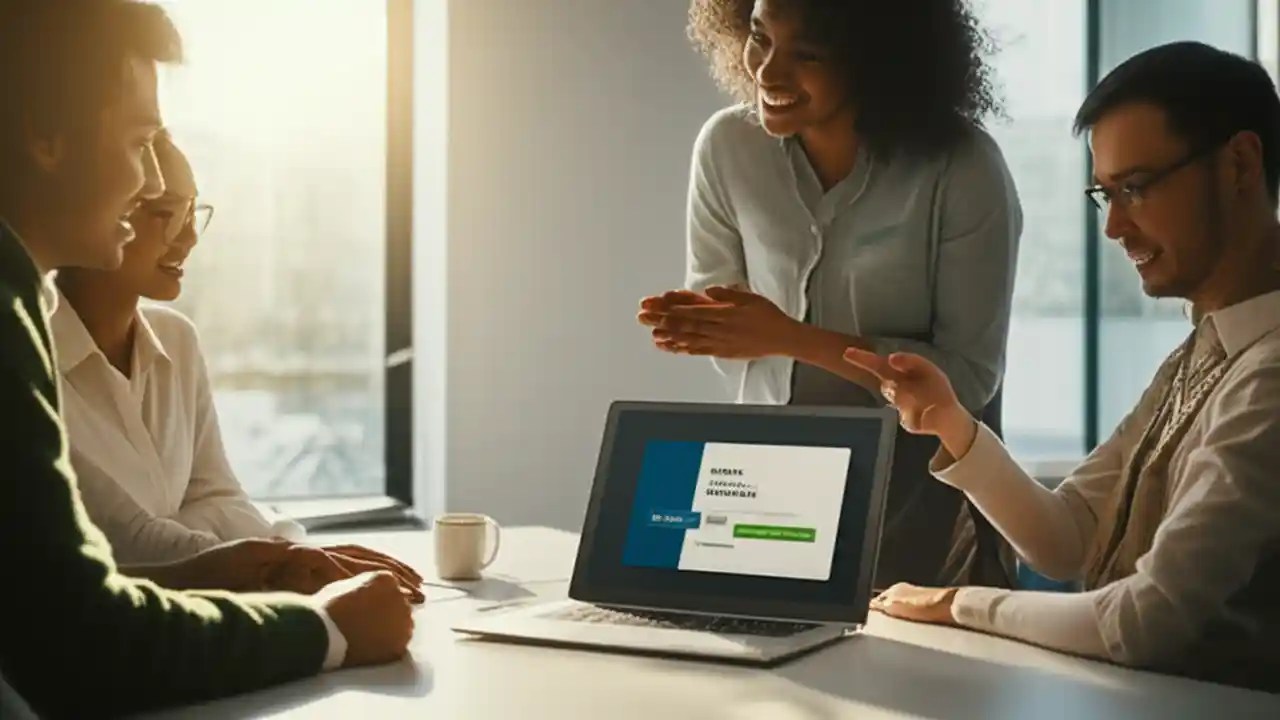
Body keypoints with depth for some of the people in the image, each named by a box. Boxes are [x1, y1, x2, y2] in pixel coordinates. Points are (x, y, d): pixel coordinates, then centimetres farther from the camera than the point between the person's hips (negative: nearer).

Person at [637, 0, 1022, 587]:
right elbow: (716, 320, 3)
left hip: (919, 499, -3)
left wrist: (792, 338, -25)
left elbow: (970, 377, -17)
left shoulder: (962, 169, -19)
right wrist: (689, 326, -21)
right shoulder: (727, 145, -7)